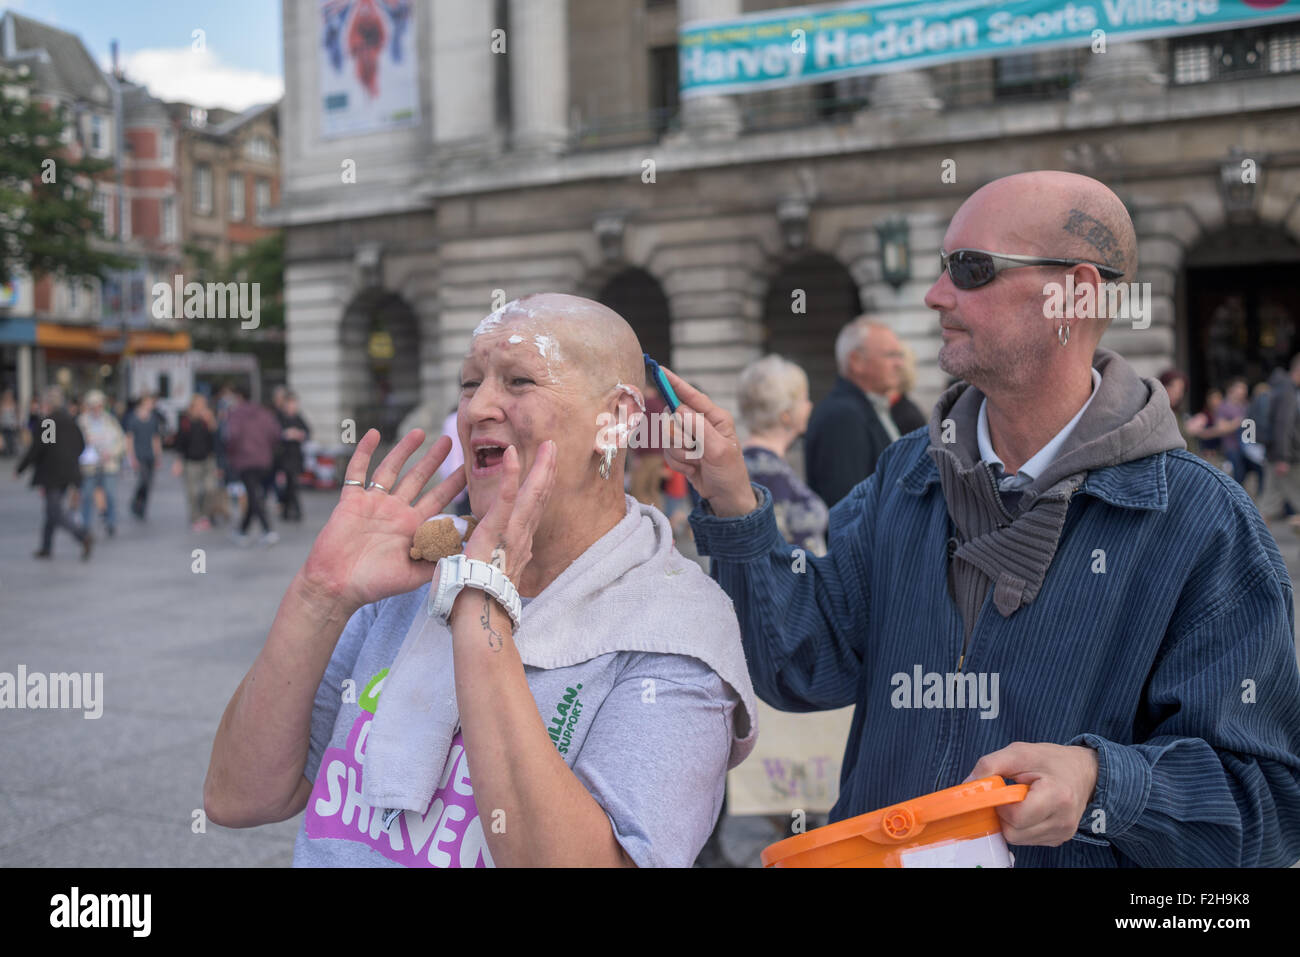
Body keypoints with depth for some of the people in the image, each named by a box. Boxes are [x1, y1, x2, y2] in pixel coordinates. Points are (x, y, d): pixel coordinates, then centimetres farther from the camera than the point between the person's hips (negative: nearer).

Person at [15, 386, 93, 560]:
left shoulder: (44, 422, -13)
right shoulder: (70, 420, 6)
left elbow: (36, 449, -14)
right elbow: (81, 445, 9)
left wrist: (20, 468, -3)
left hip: (51, 472, -7)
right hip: (68, 472, 7)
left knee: (55, 511, -6)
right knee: (53, 509, 17)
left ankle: (84, 536, -24)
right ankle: (46, 547, 24)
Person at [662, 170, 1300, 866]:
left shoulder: (1203, 522, -11)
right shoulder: (905, 478, 3)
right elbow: (808, 666, -4)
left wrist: (1100, 783, -27)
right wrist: (735, 505, -13)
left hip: (1069, 859, -2)